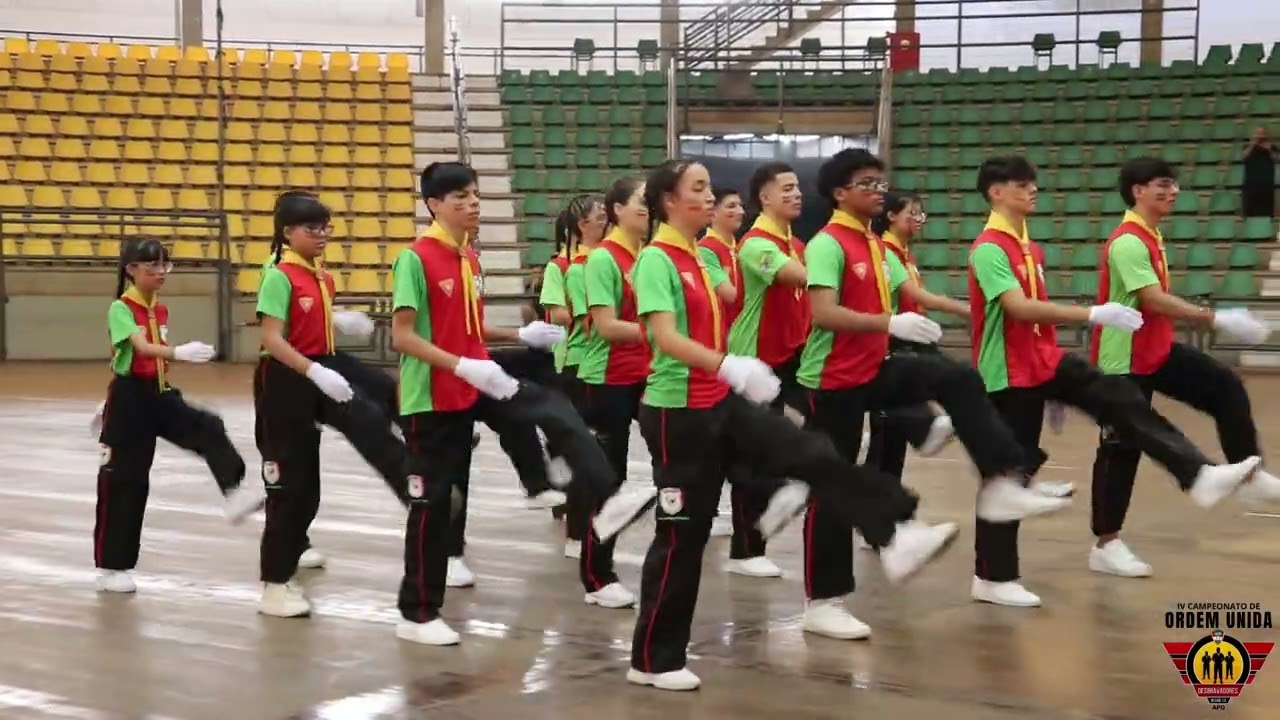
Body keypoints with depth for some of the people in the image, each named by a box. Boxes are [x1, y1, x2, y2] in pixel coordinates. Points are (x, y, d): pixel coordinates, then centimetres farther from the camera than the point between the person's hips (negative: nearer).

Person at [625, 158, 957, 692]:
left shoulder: (698, 258, 12)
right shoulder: (656, 260, -14)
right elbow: (665, 338, -27)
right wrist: (730, 365, -39)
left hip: (719, 403, 8)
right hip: (677, 411, -8)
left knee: (814, 455, -6)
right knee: (681, 533, 0)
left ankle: (893, 537, -11)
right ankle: (653, 661, 11)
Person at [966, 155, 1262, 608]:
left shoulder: (1030, 249, 13)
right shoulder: (988, 249, -16)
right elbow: (1019, 308, -29)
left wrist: (1055, 387, 21)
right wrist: (1092, 315, -36)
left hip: (1044, 363, 8)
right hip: (1008, 376, -8)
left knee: (1121, 399, -7)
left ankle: (1199, 475, -13)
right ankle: (993, 579, 7)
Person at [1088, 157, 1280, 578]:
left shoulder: (1150, 237, 9)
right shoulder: (1128, 242, -22)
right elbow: (1154, 301, -31)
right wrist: (1214, 319, -35)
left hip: (1158, 351, 9)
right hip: (1124, 361, -9)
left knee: (1227, 389, -1)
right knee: (1121, 448, -2)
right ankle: (1105, 545, 7)